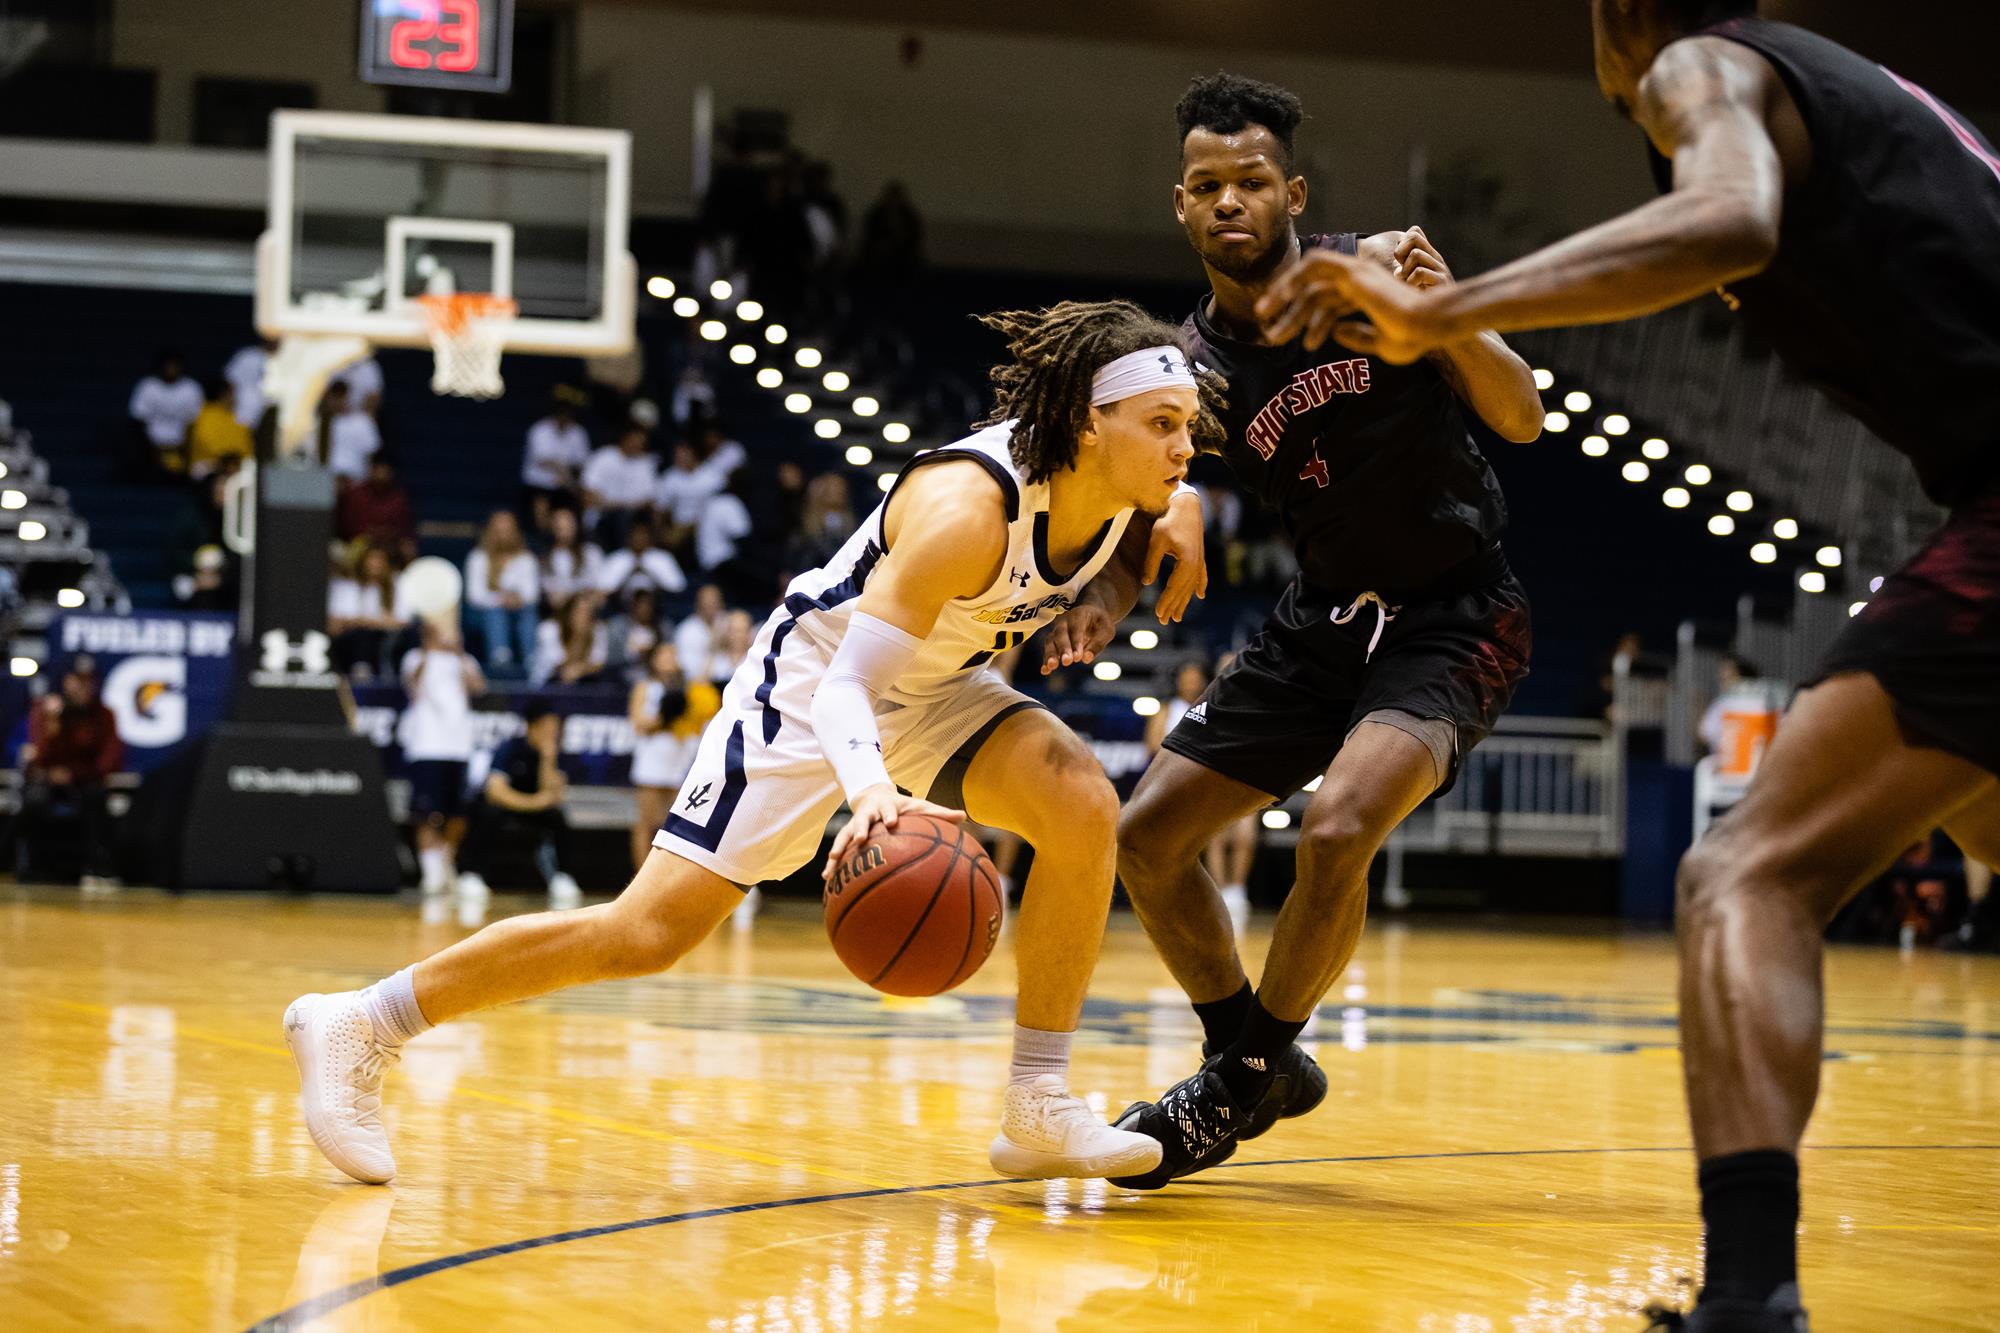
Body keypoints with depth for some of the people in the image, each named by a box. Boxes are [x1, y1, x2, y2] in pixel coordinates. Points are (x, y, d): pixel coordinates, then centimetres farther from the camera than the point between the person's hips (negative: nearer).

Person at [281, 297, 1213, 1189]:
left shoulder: (1132, 490, -13)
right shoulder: (967, 509, -35)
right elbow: (846, 687, -39)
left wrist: (1180, 526, -7)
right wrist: (871, 786, -59)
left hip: (927, 688, 7)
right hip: (811, 684, -7)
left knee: (1084, 809, -19)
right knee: (649, 931, -11)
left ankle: (1038, 1110, -9)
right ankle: (360, 1027, 1)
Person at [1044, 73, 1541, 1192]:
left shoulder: (1375, 272, -14)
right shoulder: (1195, 364, -5)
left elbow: (1522, 420, -15)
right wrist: (1105, 602, -22)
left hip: (1456, 617, -5)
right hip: (1327, 615, 6)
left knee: (1338, 829, -28)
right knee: (1149, 837, 4)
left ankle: (1245, 1076, -5)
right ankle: (1255, 1065, 24)